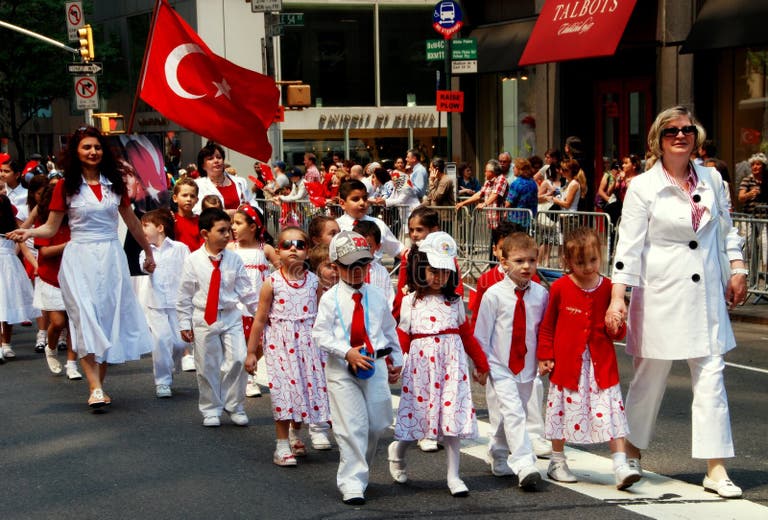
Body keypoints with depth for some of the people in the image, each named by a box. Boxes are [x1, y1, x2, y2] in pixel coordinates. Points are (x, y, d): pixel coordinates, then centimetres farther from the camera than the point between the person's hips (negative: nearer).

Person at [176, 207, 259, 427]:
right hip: (204, 319, -1)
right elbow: (185, 294, 0)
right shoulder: (193, 261, -5)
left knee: (238, 360, -7)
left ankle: (234, 406, 12)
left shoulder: (234, 259, -1)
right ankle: (211, 409, 21)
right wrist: (185, 323, -1)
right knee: (207, 367, 5)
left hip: (231, 317, 1)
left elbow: (245, 290, 5)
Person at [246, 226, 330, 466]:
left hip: (307, 343, 3)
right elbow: (260, 319, -1)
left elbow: (320, 316, 11)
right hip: (280, 344, -3)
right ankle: (282, 445, 6)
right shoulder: (272, 282, -7)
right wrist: (251, 352, 1)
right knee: (283, 390, -5)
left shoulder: (313, 281, 2)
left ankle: (295, 435, 32)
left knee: (306, 387, 7)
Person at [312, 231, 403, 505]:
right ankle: (352, 484, -2)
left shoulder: (376, 297, 8)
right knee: (351, 428, -8)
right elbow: (321, 334, -9)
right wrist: (348, 352, -20)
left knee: (378, 424, 8)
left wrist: (396, 360, 21)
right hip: (341, 369, -4)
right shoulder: (330, 298, -4)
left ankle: (358, 468, 31)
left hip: (376, 365, 4)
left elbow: (390, 330, 18)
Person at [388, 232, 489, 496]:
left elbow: (467, 335, 14)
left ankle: (453, 476, 7)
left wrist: (481, 364, 17)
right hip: (421, 364, -2)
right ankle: (398, 450, 35)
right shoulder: (410, 302, 3)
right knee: (419, 414, 2)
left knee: (453, 416, -1)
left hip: (451, 365, 2)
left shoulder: (454, 302, 9)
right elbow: (402, 339, 2)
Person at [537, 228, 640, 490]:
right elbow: (547, 325, 6)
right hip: (566, 363, -1)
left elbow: (618, 332, 10)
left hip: (601, 364, 1)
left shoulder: (608, 288, 0)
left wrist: (617, 328, -12)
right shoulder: (560, 288, -5)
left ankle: (620, 466, -6)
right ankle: (557, 462, 27)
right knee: (564, 410, 10)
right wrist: (545, 355, 3)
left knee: (611, 411, -6)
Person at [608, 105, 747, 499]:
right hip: (661, 296, -3)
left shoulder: (711, 179, 6)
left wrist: (737, 267, 8)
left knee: (711, 378, -2)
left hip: (706, 295, 3)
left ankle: (716, 469, -1)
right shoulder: (643, 187, -6)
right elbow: (628, 245, -9)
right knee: (650, 378, 8)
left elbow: (726, 228, 17)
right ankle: (632, 453, 29)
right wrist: (617, 297, -15)